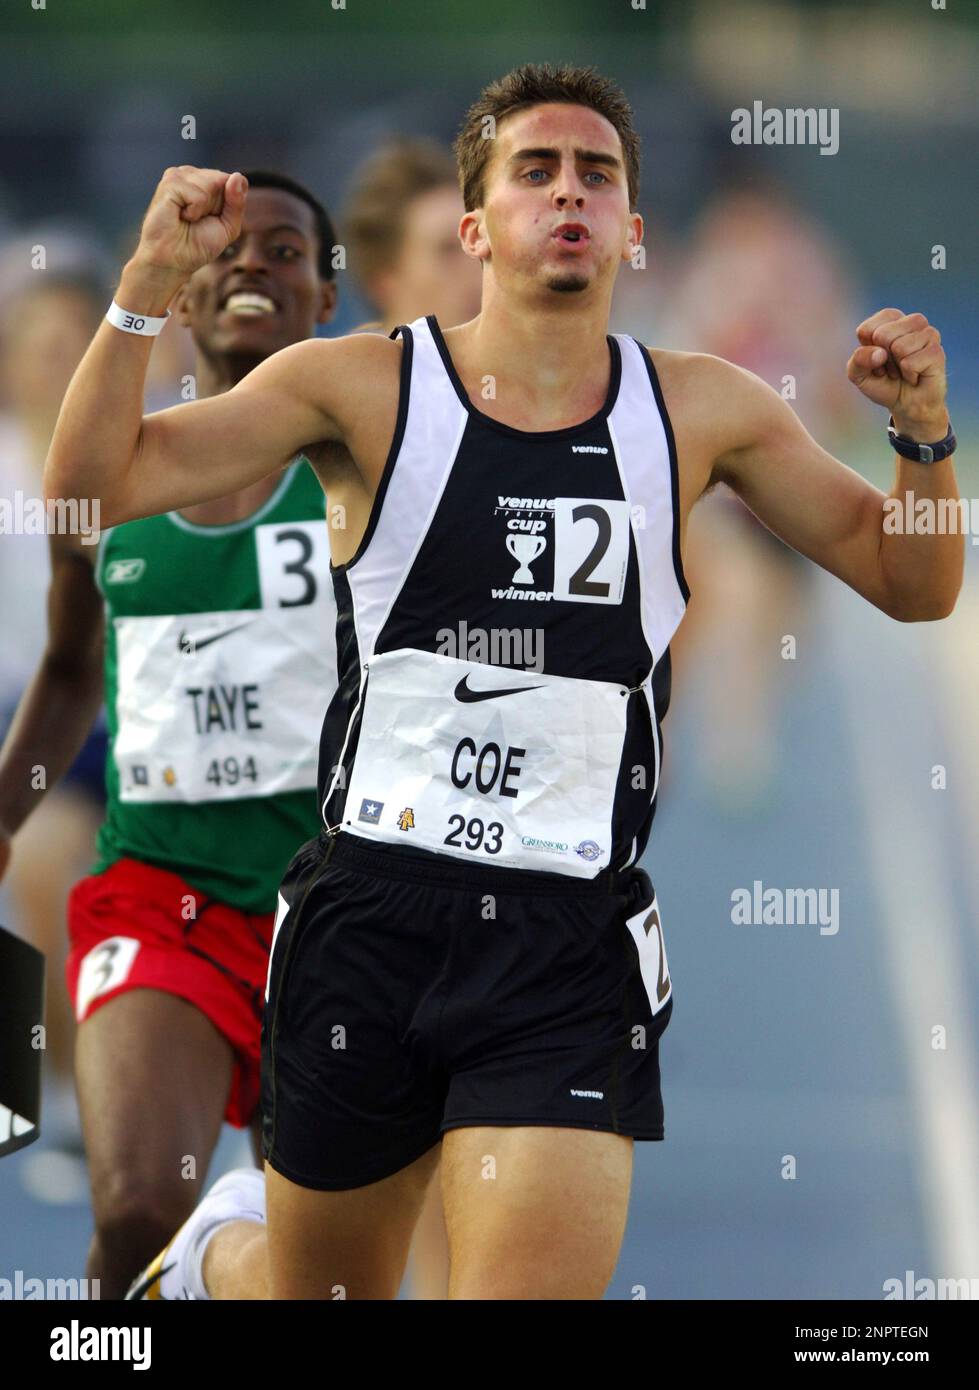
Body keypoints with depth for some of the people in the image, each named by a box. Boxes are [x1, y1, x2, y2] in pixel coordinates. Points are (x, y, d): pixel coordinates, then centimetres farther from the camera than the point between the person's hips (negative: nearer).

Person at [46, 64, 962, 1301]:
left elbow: (911, 583, 13)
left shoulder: (699, 413, 6)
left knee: (533, 1288, -14)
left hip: (571, 950, 1)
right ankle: (223, 1250, 48)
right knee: (323, 1295, 14)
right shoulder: (361, 387, 0)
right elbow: (90, 487, -5)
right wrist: (151, 284, -17)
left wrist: (922, 432, -6)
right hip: (369, 914, -1)